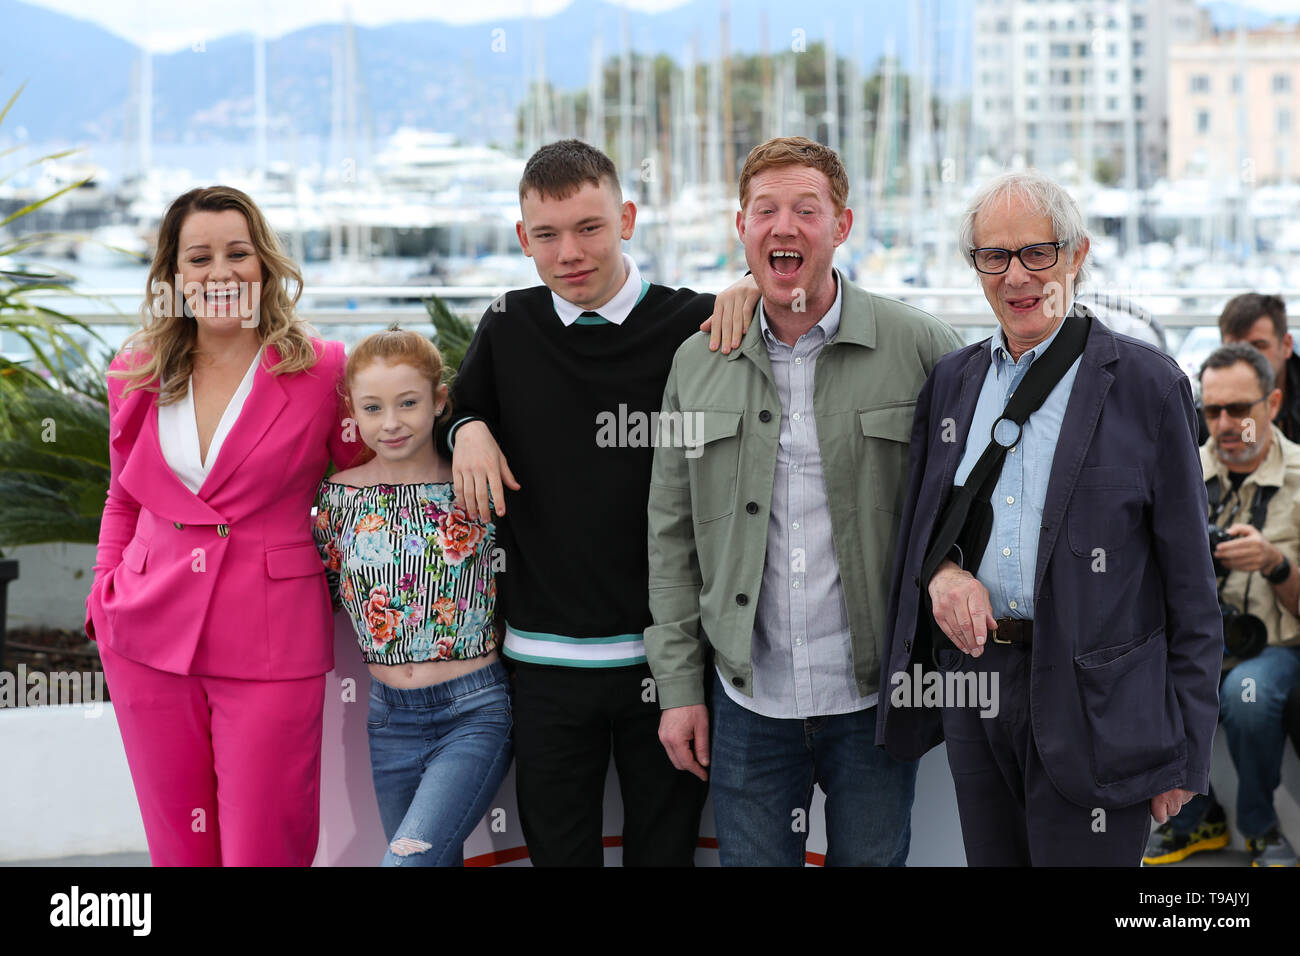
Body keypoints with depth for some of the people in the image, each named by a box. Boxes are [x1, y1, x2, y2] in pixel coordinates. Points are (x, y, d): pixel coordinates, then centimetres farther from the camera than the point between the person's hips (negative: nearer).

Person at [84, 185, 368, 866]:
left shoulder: (325, 371, -4)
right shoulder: (137, 376, 8)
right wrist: (106, 594, 9)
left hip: (270, 645, -3)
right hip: (148, 641, 4)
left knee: (263, 850, -2)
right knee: (179, 847, 12)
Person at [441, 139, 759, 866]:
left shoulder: (693, 327, -4)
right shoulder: (509, 327, 5)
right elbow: (460, 408, 21)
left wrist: (756, 291, -16)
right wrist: (468, 430, -2)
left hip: (665, 653, -2)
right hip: (546, 660, 2)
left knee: (665, 848, 11)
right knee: (559, 850, 11)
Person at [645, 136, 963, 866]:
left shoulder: (921, 348, -5)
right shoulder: (698, 363, 4)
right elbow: (673, 537, 7)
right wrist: (679, 686, 4)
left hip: (875, 697, -2)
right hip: (748, 698, 2)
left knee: (873, 857, 10)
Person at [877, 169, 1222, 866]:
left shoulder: (1147, 384, -6)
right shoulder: (951, 379, 10)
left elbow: (1190, 582, -5)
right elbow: (921, 521, 18)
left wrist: (1185, 752, -7)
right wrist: (940, 569, -7)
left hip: (1095, 698, -5)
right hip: (971, 675, 5)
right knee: (990, 858, 14)